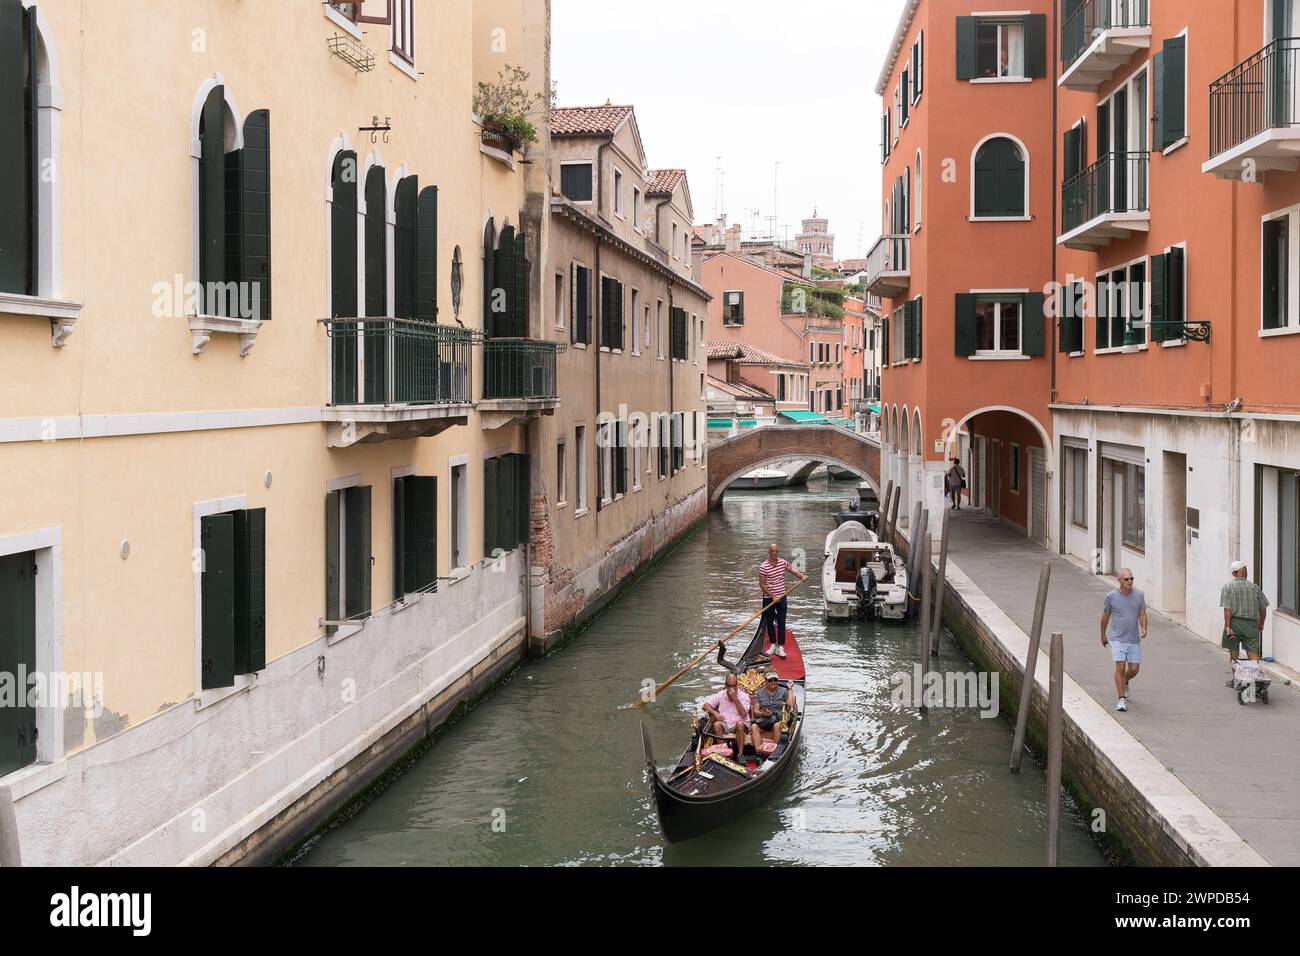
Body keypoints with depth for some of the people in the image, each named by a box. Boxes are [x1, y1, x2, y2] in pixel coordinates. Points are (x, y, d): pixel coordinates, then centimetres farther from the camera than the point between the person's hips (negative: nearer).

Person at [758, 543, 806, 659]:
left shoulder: (783, 562, -1)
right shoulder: (763, 567, -13)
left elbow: (793, 571, 12)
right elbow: (762, 584, -12)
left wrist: (802, 576, -9)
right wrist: (772, 596, -16)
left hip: (781, 597, 2)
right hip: (768, 598, -2)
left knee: (781, 623, -5)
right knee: (769, 622, 9)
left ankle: (780, 647, -6)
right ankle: (773, 644, 24)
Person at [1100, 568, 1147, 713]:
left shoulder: (1139, 595, 0)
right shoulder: (1111, 596, -6)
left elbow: (1142, 614, 3)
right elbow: (1105, 616, 5)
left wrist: (1143, 628, -16)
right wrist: (1103, 635, 13)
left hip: (1134, 639, 3)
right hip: (1117, 639, -3)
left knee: (1134, 669, 6)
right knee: (1120, 667, -12)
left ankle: (1124, 683, 40)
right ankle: (1121, 699, -6)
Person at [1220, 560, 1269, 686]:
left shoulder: (1228, 587, -3)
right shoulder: (1255, 587, 4)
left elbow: (1227, 609, -13)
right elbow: (1263, 608, 7)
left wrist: (1227, 626, -15)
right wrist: (1261, 624, 22)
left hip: (1234, 622, -1)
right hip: (1251, 624, 1)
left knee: (1234, 654, 11)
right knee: (1253, 653, 2)